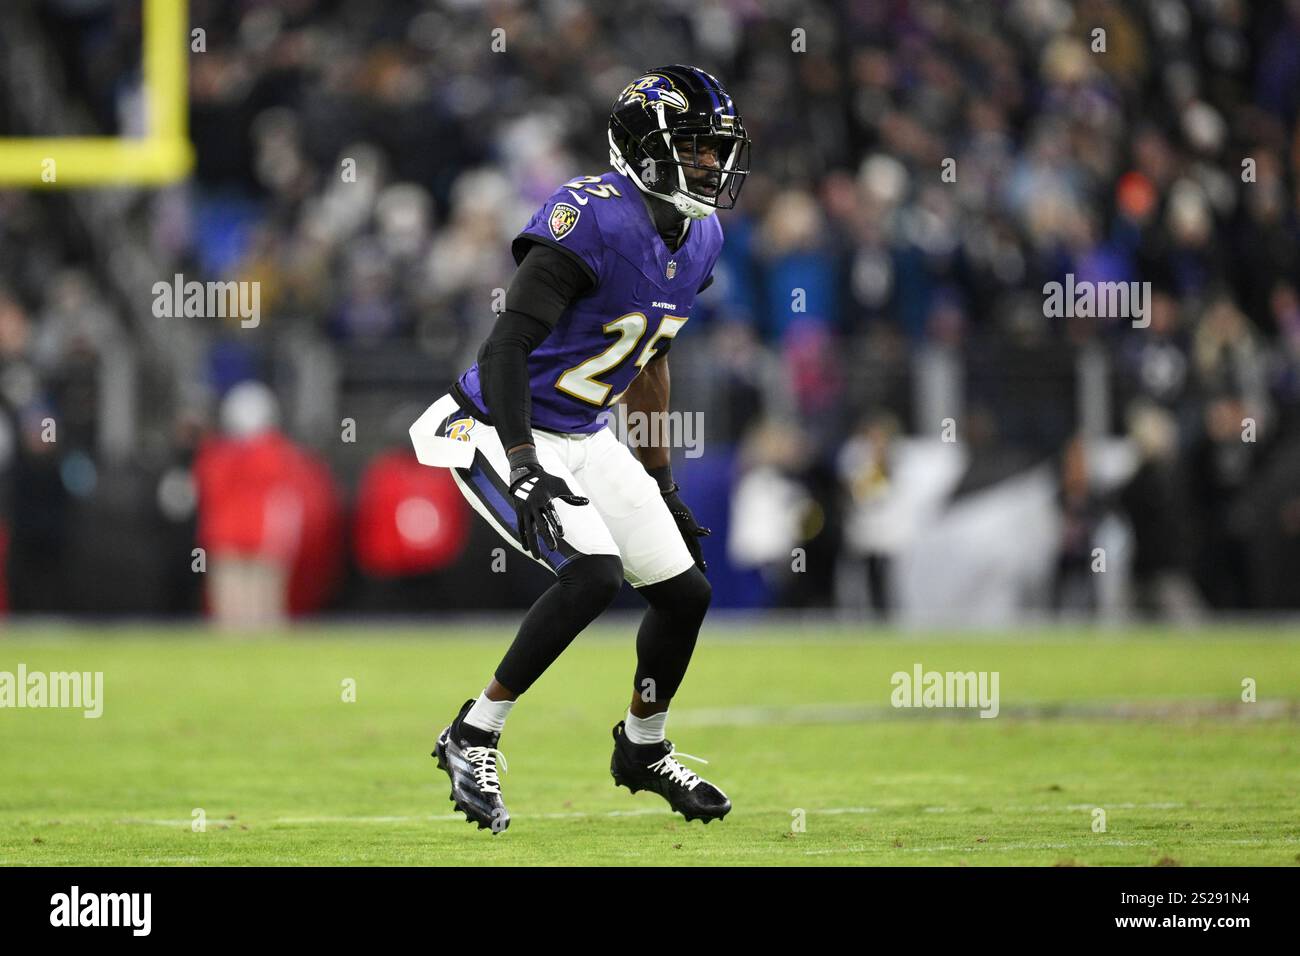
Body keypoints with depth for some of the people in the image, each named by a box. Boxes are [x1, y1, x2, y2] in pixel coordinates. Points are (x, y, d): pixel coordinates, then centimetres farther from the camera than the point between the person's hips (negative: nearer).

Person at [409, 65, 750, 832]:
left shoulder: (699, 239, 4)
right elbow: (506, 346, -29)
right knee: (594, 573, -27)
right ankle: (473, 740, -13)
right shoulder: (594, 220, -25)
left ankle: (643, 750, 33)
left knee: (686, 593, 8)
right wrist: (525, 468, -37)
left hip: (584, 438, 9)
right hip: (499, 431, -9)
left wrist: (662, 481, 22)